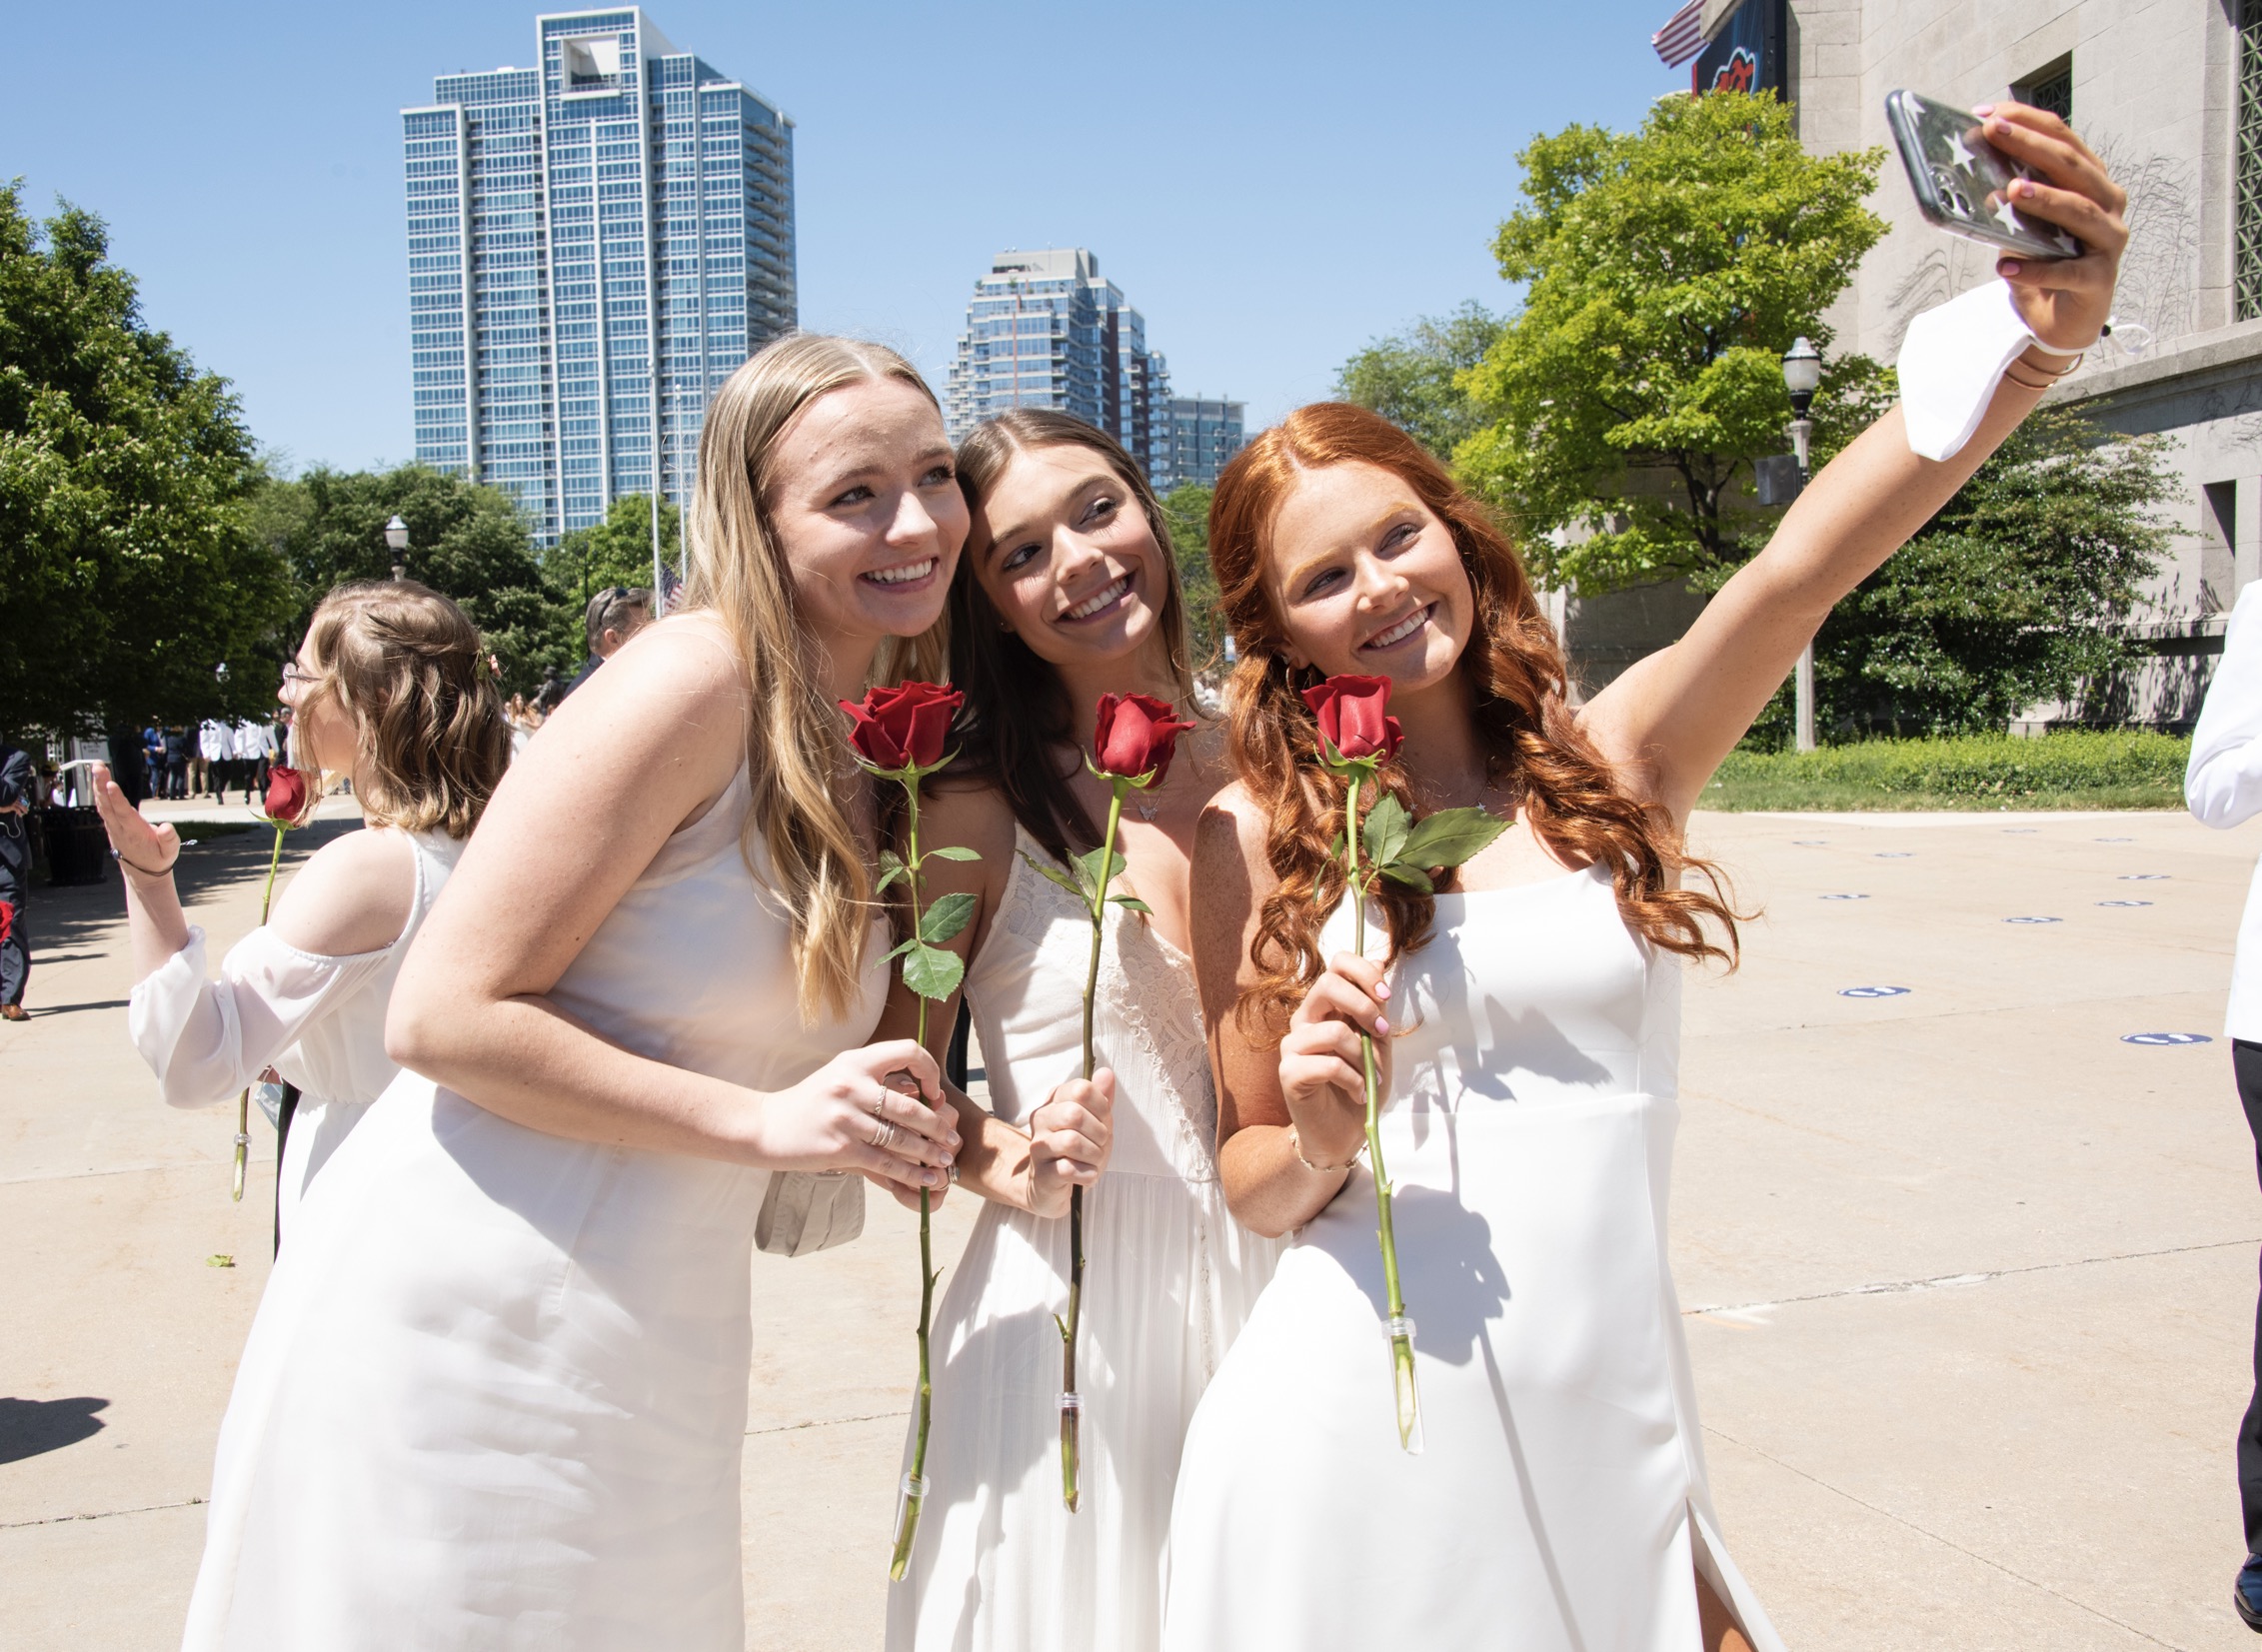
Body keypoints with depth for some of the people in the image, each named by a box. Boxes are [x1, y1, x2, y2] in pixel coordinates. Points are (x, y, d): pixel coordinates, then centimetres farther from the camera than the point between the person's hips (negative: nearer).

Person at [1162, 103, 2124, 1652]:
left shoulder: (1613, 759, 1)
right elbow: (1251, 1186, 3)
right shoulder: (1258, 835, -3)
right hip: (1366, 1441, -1)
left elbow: (1797, 573, -16)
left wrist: (2038, 334, -30)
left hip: (1610, 1426, 2)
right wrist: (1318, 1142, -19)